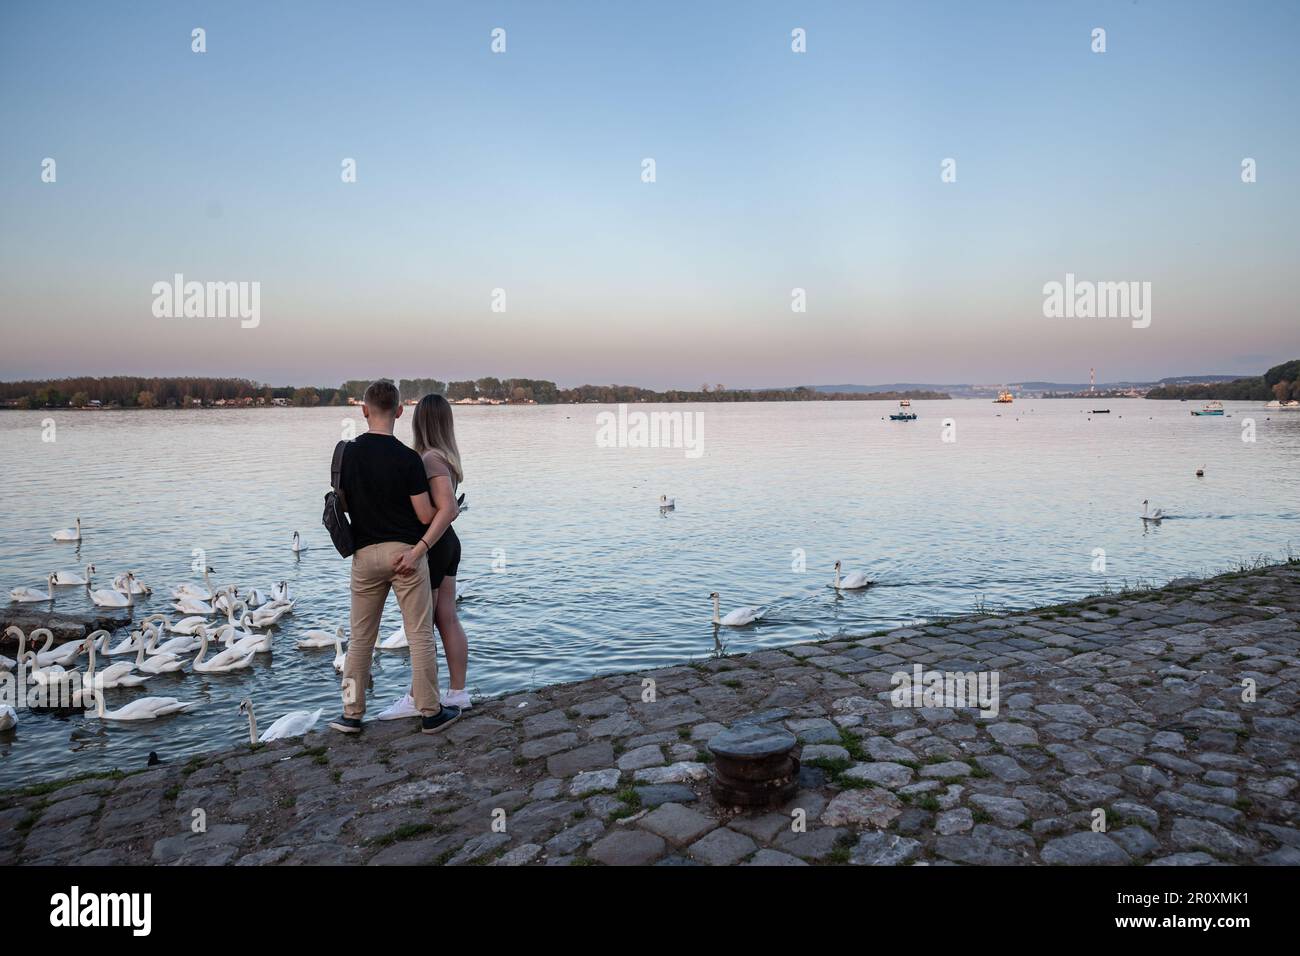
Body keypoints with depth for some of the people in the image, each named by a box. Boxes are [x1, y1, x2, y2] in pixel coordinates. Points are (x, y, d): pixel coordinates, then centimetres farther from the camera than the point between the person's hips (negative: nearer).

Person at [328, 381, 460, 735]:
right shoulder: (407, 458, -14)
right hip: (404, 552, -4)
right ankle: (431, 712, 11)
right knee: (420, 635, 4)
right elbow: (425, 516, -12)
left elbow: (343, 504, 11)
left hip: (364, 553, 4)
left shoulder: (346, 453, 1)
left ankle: (351, 713, 20)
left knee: (361, 636, 14)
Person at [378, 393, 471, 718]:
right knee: (448, 620, 12)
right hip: (448, 544, 8)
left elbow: (448, 509, -31)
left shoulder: (429, 459, -20)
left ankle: (416, 699, 13)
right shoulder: (445, 457, 5)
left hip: (432, 546, -8)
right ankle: (457, 693, 18)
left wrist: (418, 549, -35)